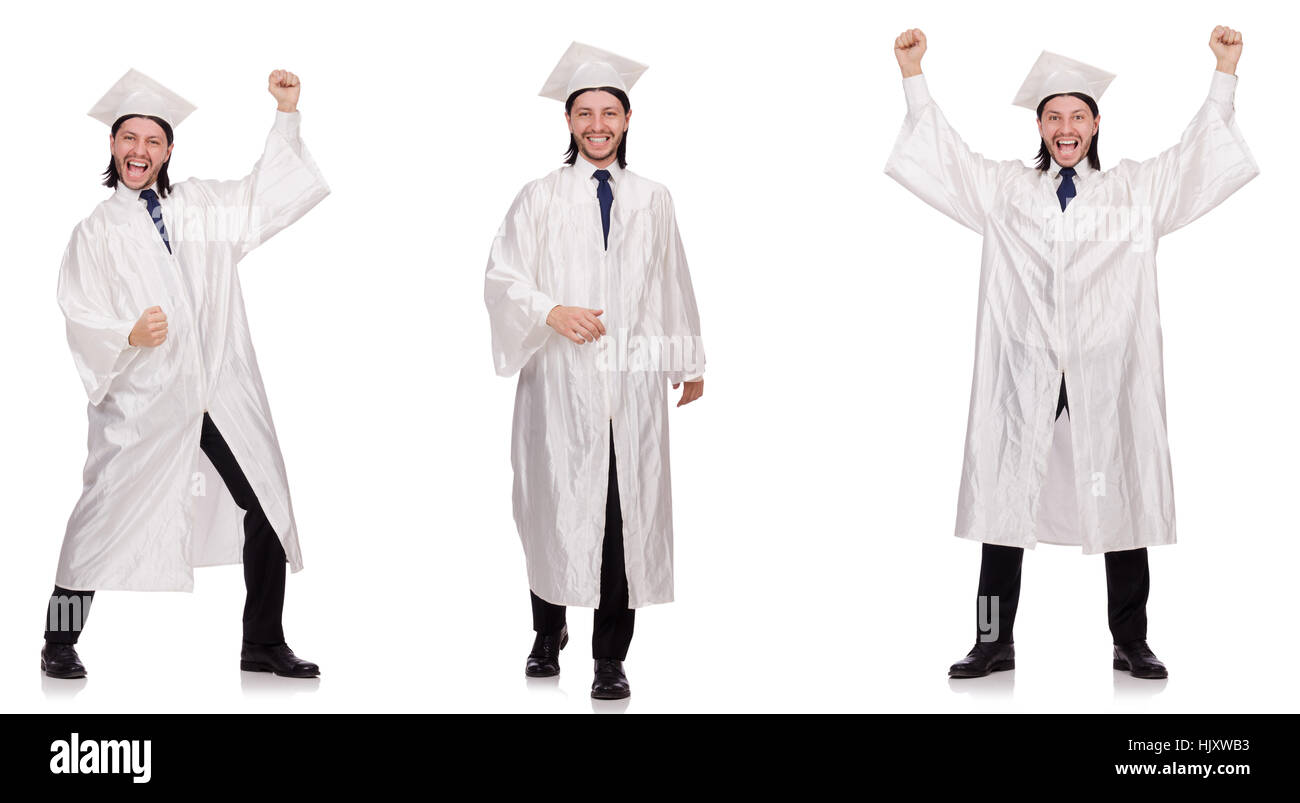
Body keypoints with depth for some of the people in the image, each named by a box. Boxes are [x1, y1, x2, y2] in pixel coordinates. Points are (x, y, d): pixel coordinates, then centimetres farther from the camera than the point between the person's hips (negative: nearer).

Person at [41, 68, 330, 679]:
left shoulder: (201, 206, 14)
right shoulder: (96, 231, 5)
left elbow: (268, 193, 18)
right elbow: (80, 315, -2)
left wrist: (286, 113, 11)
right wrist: (129, 335, -22)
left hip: (222, 393, 3)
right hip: (142, 399, -3)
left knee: (267, 508, 0)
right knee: (107, 515, -3)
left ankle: (263, 644, 12)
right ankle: (60, 642, 16)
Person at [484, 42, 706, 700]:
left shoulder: (652, 200, 12)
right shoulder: (540, 199, 6)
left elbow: (673, 285, 18)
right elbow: (501, 278, 3)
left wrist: (691, 364, 21)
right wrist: (552, 311, -14)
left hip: (633, 383, 1)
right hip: (560, 381, -1)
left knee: (626, 515, -3)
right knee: (555, 509, 3)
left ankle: (610, 658, 6)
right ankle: (548, 634, 27)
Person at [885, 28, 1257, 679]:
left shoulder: (1136, 190, 13)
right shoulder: (1005, 189, 14)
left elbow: (1199, 158, 11)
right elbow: (940, 155, 13)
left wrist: (1224, 73, 6)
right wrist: (913, 75, 9)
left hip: (1109, 374, 0)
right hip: (1022, 374, 0)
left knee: (1122, 502, 2)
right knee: (1004, 500, 0)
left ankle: (1130, 643, 13)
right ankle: (995, 643, 8)